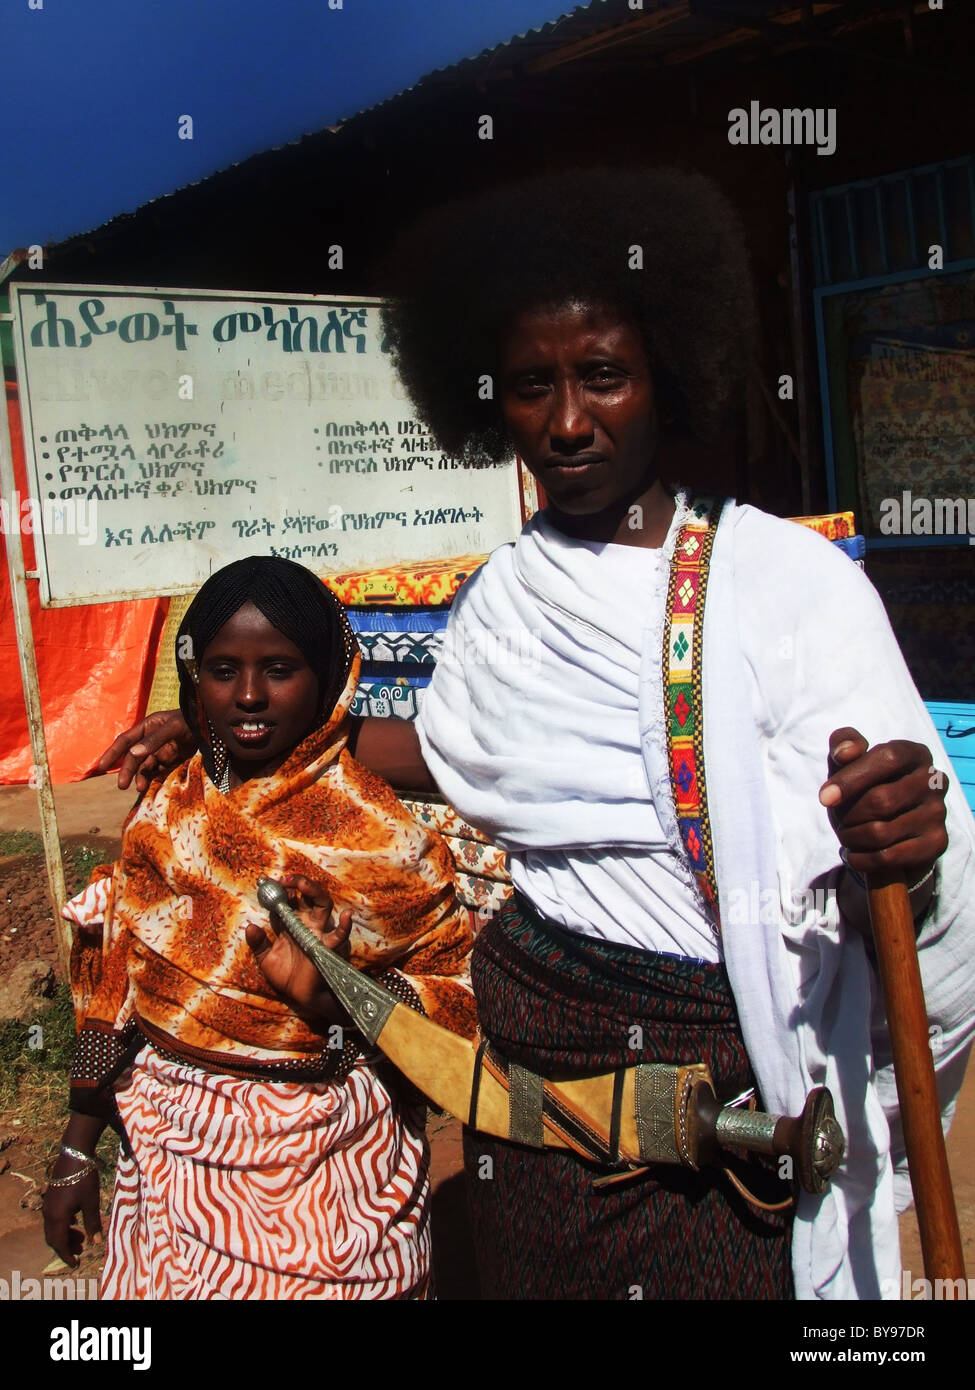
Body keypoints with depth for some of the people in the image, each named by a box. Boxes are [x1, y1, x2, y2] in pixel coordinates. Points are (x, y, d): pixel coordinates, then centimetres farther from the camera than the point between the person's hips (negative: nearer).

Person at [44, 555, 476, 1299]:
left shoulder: (375, 833, -15)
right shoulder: (168, 807, 0)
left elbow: (459, 993, -13)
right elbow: (116, 983, 6)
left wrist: (328, 996, -30)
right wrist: (79, 1151, 10)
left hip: (315, 1171, -4)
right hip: (169, 1152, 5)